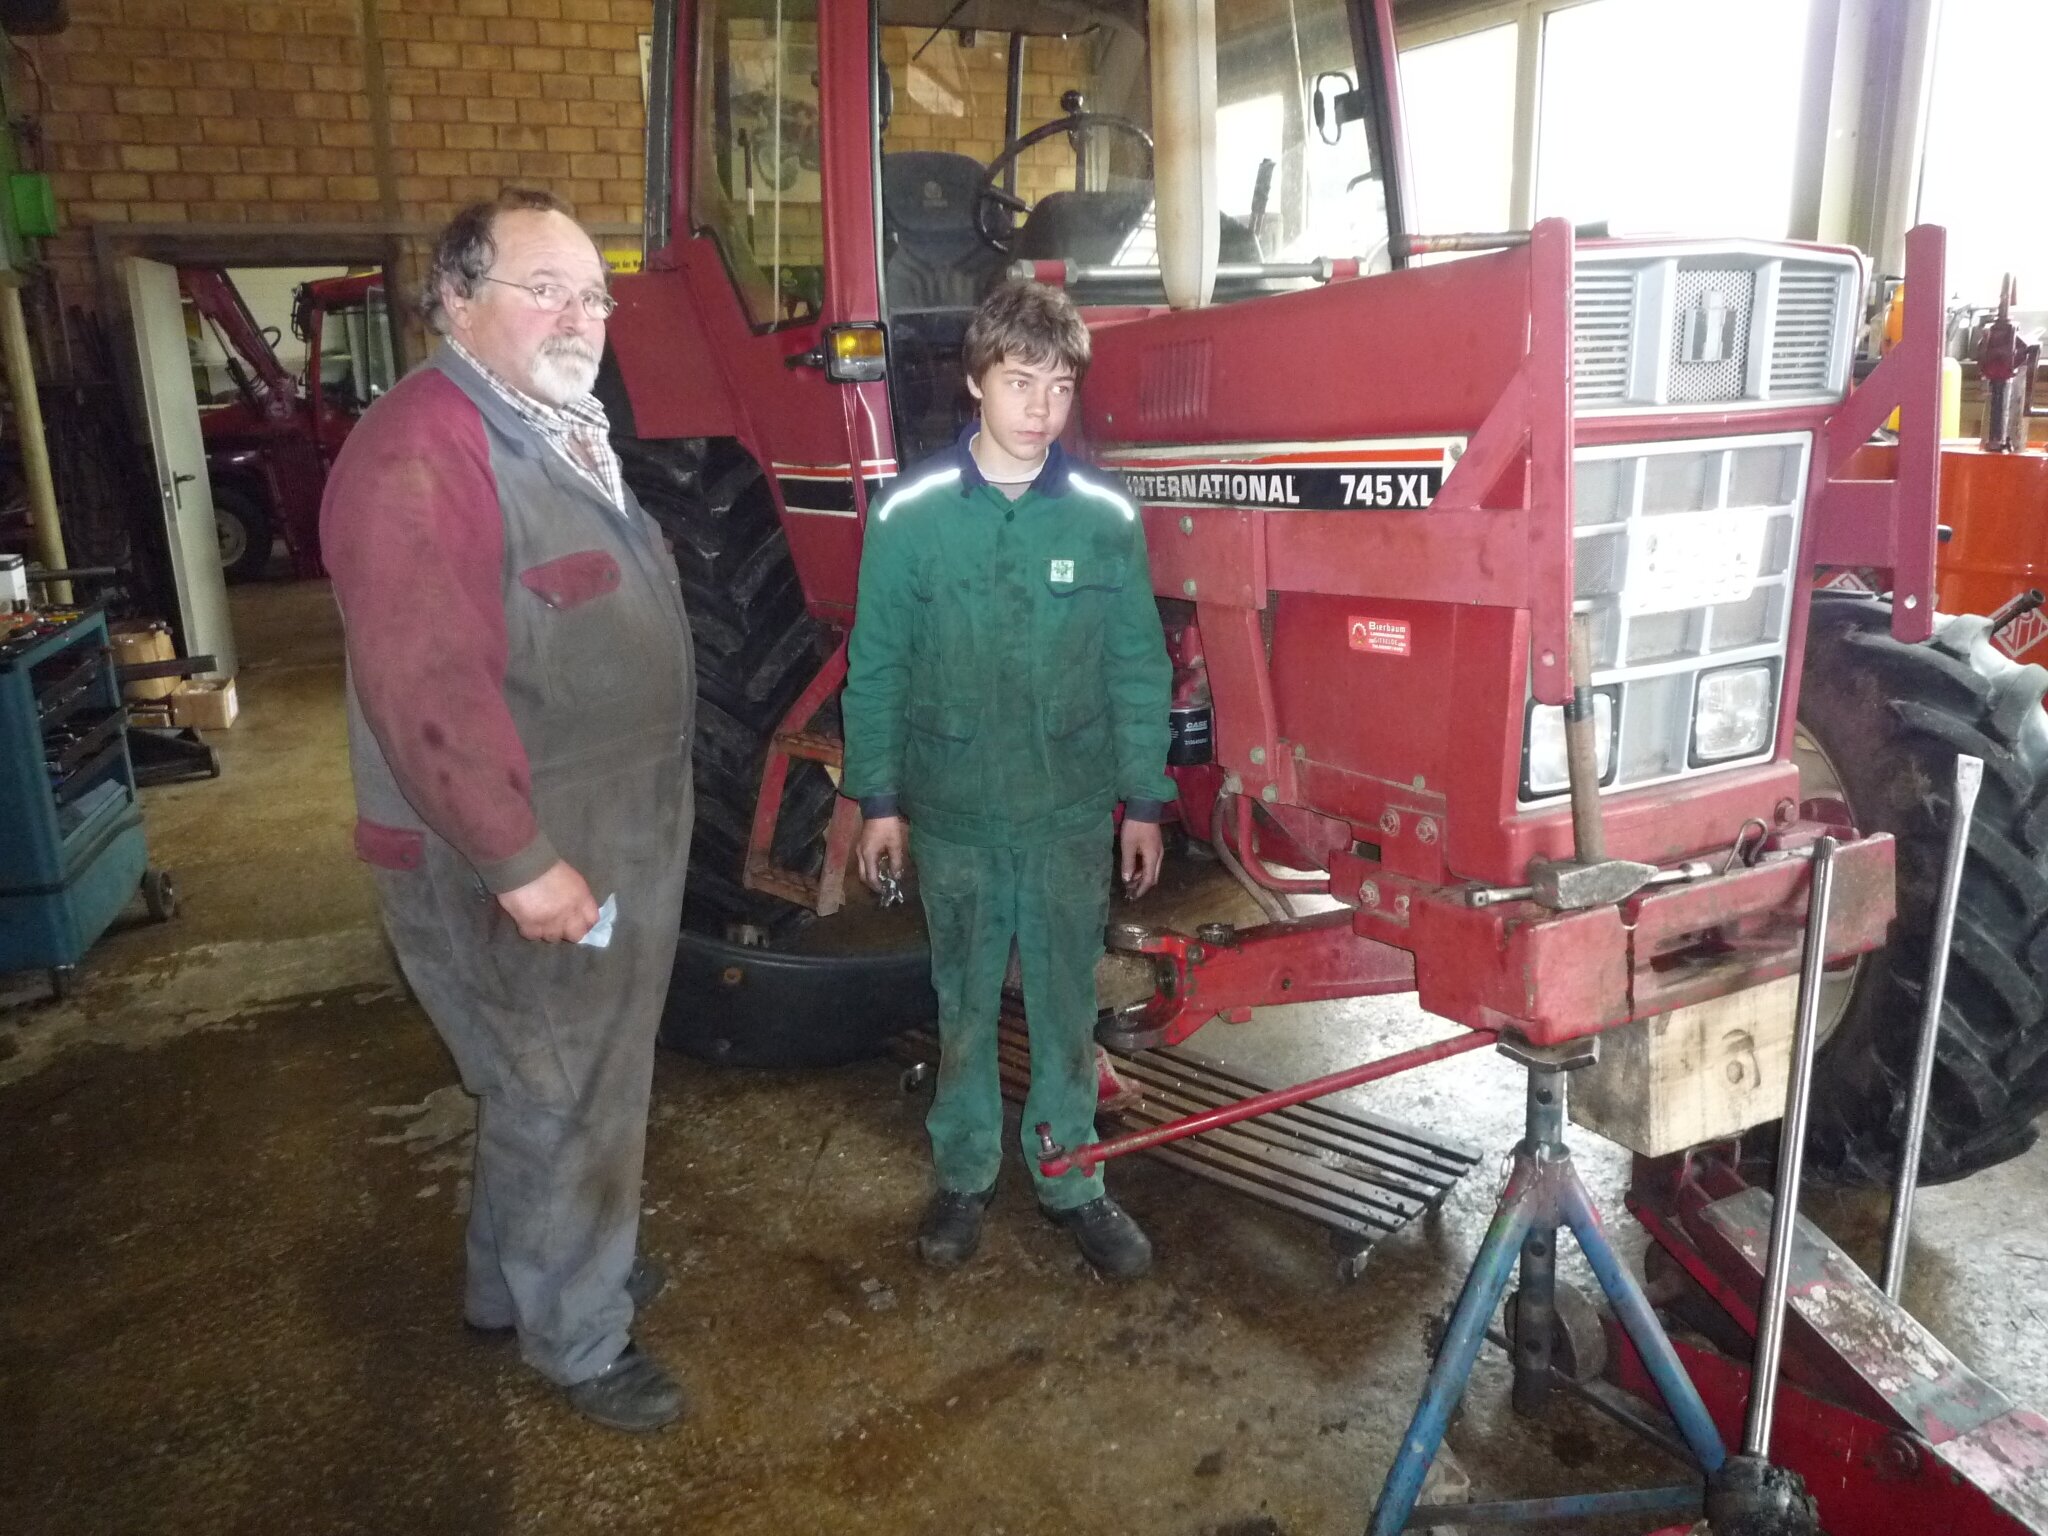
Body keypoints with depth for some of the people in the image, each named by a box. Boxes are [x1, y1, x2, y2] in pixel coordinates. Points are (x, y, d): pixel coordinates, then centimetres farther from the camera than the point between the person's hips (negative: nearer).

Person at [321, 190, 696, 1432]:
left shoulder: (560, 436, 12)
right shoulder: (424, 456, -23)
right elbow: (427, 691, -29)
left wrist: (616, 839, 23)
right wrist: (521, 860, -26)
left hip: (607, 844, 10)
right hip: (520, 867, -10)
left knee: (563, 1088, 23)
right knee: (568, 1106, 6)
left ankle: (516, 1280, 44)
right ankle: (580, 1338, 27)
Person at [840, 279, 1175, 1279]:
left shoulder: (1106, 519, -5)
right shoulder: (911, 515, -7)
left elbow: (1137, 670, 1)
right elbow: (876, 669, -1)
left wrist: (1142, 802, 2)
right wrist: (878, 799, 0)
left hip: (1071, 813, 1)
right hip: (952, 813, 0)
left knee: (1067, 1008, 13)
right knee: (965, 1006, 15)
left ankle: (1070, 1179, 31)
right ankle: (963, 1177, 33)